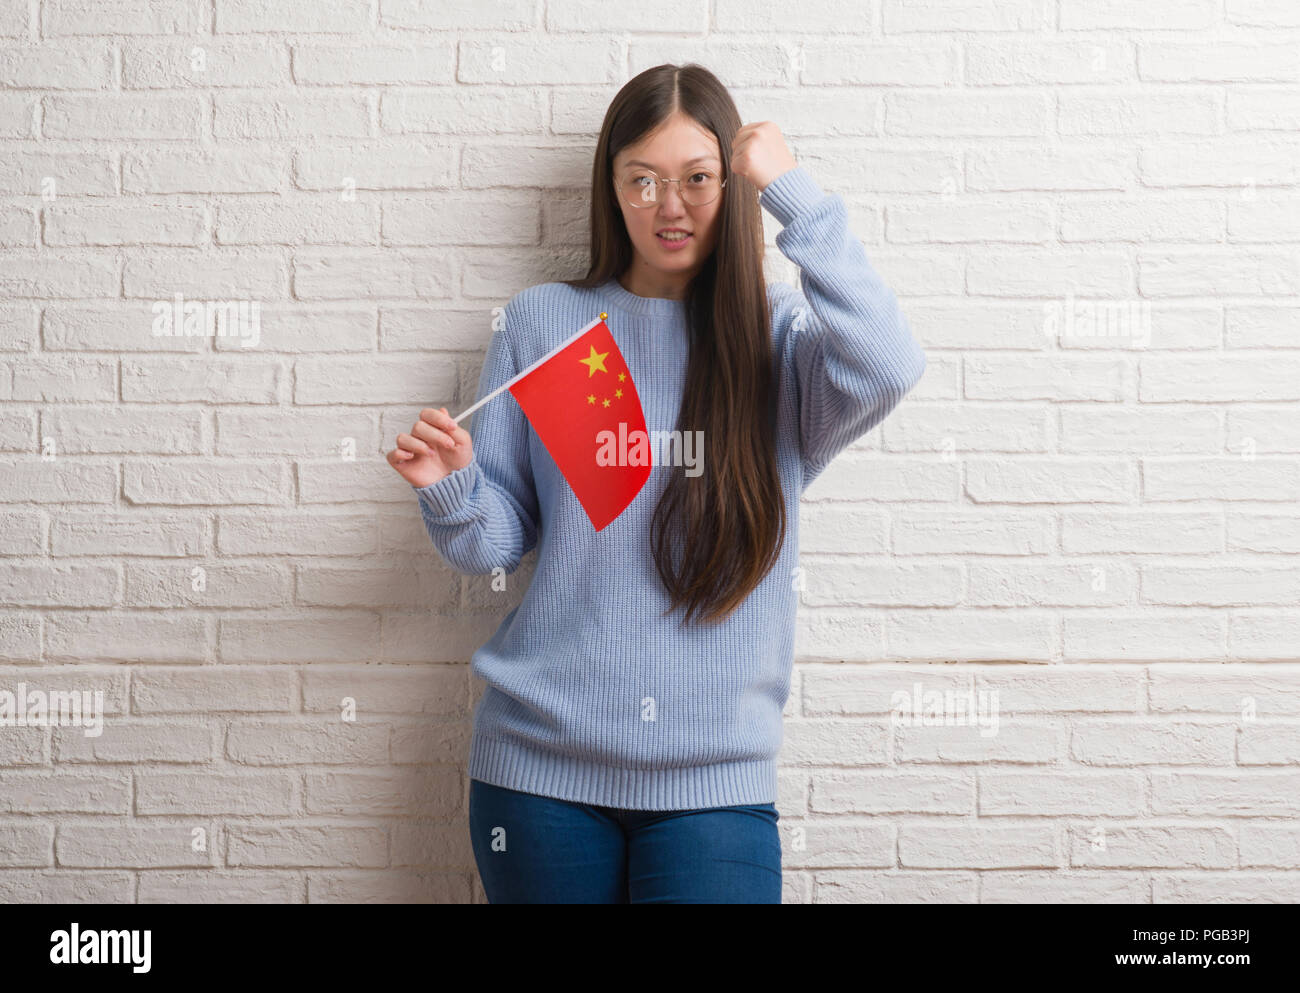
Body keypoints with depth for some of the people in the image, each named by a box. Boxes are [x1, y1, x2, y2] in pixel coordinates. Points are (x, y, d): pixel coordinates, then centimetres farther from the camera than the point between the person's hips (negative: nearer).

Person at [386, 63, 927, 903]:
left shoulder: (780, 336, 1)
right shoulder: (539, 323, 5)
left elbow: (885, 371, -23)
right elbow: (496, 545, 7)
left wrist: (794, 193, -17)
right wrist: (451, 488, -15)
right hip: (538, 763, 2)